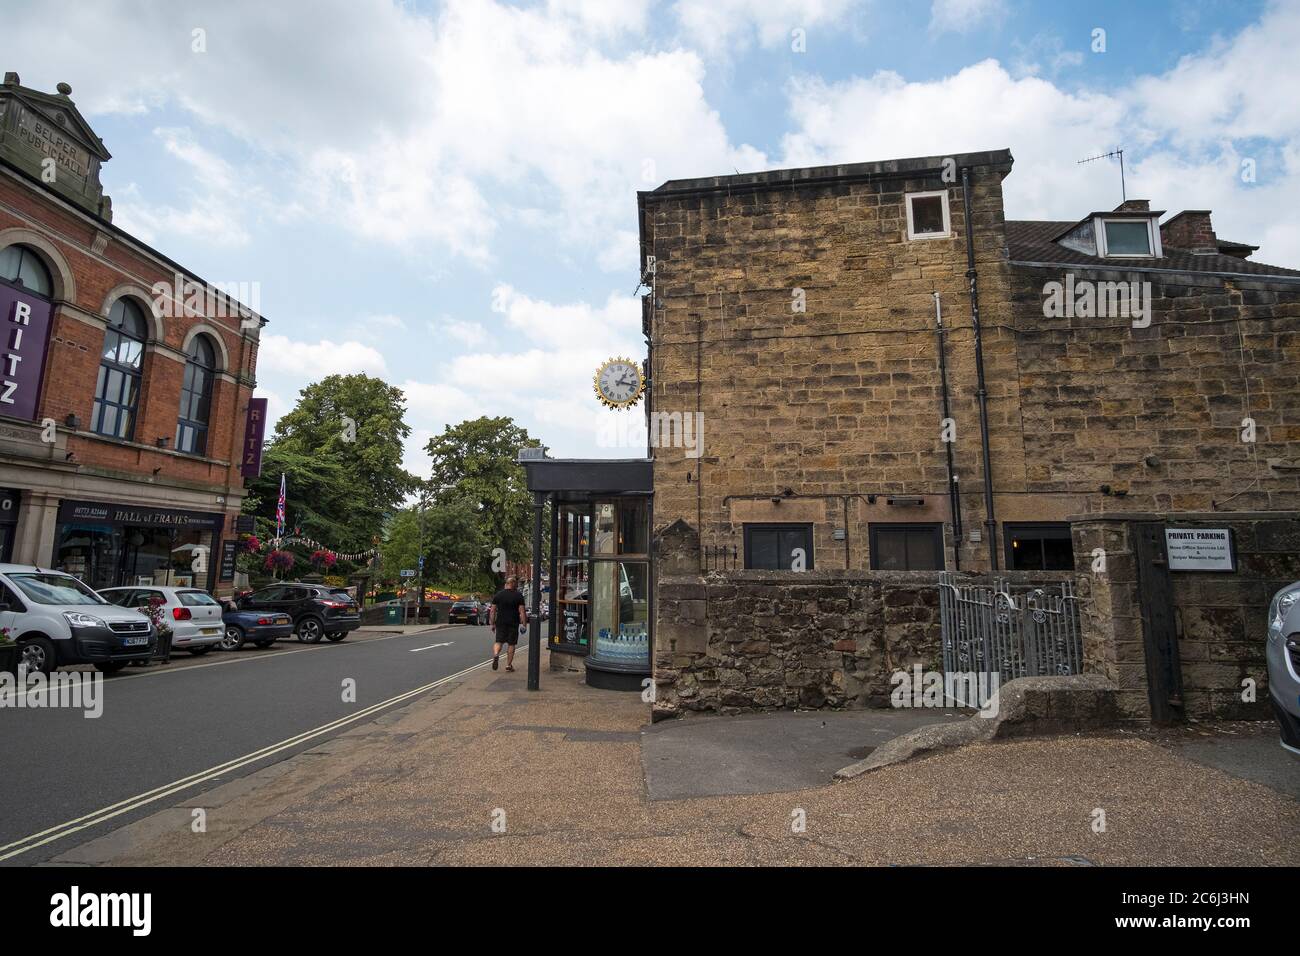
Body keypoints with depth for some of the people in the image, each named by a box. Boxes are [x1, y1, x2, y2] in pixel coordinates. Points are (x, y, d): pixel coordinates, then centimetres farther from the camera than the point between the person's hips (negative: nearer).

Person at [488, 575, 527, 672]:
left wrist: (492, 624, 11)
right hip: (513, 623, -2)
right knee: (511, 644, 7)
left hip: (500, 623, 2)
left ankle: (496, 654, -18)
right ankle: (509, 664, 9)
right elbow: (522, 611, -8)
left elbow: (492, 611, 5)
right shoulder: (518, 596, -4)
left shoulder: (497, 595, 5)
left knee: (499, 641, 10)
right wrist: (524, 624, -3)